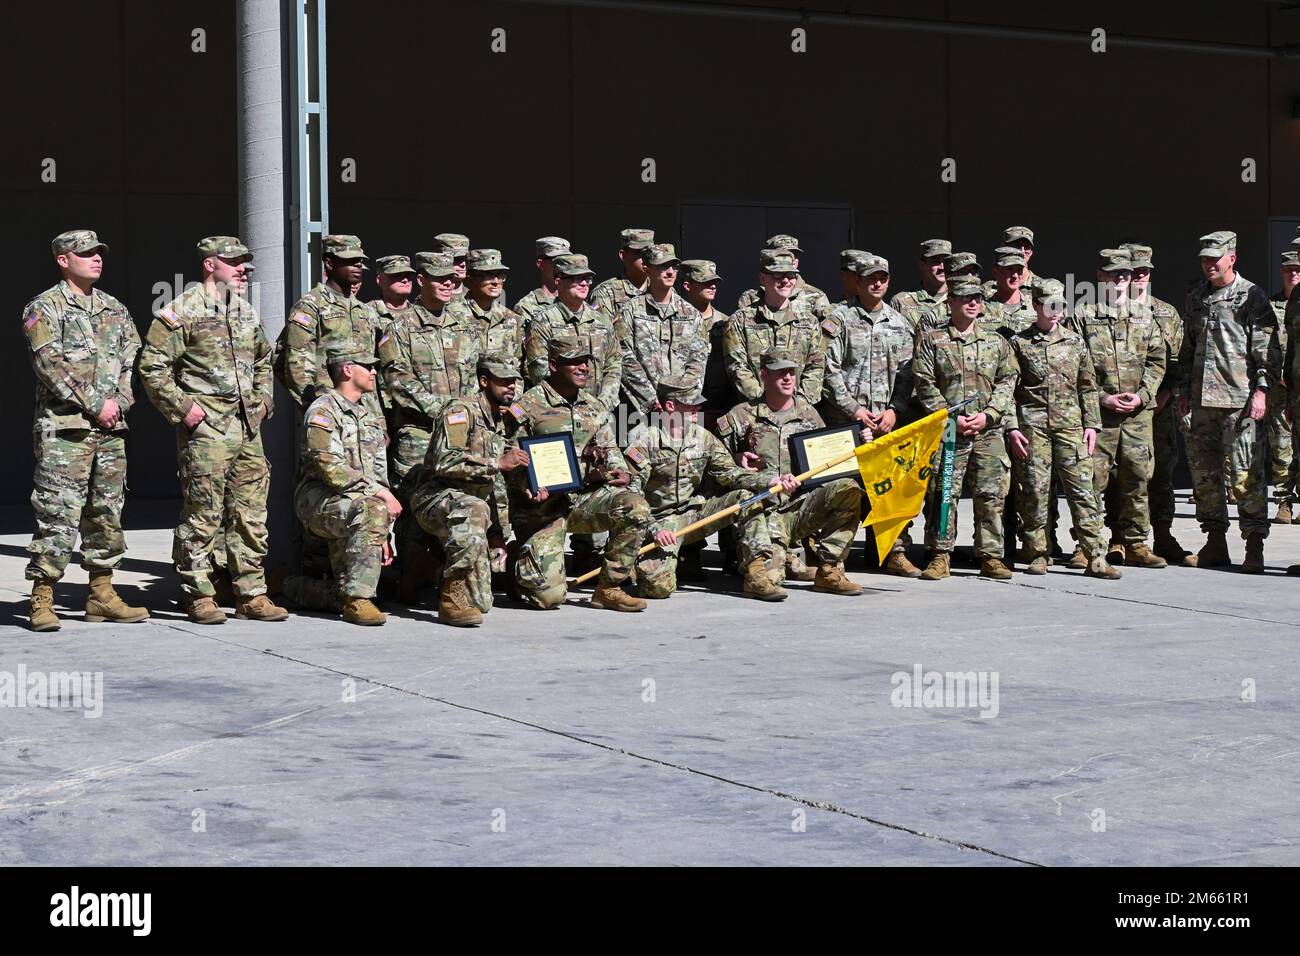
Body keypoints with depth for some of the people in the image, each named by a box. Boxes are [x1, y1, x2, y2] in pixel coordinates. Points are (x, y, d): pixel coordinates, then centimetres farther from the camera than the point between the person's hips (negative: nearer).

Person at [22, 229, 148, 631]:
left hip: (111, 427, 7)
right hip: (64, 428, -6)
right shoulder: (44, 308, -2)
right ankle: (42, 600, -5)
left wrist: (118, 401, -3)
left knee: (107, 512, 9)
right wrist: (95, 404, -14)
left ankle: (102, 595, 16)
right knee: (57, 513, -9)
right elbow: (52, 365, -12)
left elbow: (133, 362, 15)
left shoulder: (115, 310, 17)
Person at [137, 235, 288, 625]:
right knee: (202, 515, -5)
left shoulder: (247, 312, 17)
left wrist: (263, 400, 16)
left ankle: (251, 594, 13)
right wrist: (182, 407, -13)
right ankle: (199, 597, 3)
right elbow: (152, 366, -9)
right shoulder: (182, 311, -6)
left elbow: (264, 361, 31)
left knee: (250, 514, 7)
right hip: (205, 428, -7)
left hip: (248, 427, 7)